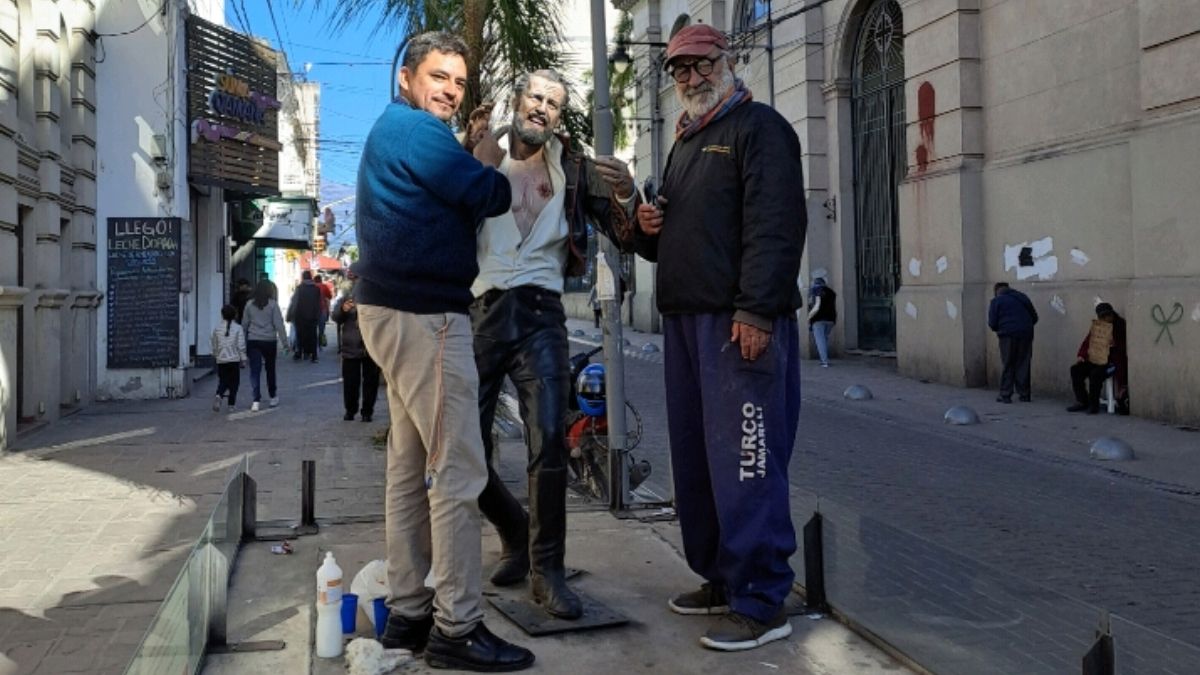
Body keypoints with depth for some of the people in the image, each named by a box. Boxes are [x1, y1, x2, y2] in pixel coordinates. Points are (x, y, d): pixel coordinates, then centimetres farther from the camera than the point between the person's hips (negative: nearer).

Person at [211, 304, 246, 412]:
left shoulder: (217, 328, 3)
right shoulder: (238, 328, -6)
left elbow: (214, 346, 11)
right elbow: (241, 346, -7)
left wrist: (215, 355, 28)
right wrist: (243, 360, 1)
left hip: (221, 360, 2)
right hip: (234, 359, -2)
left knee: (222, 381, 11)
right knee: (234, 382, 7)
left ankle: (219, 395, -17)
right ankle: (231, 404, 7)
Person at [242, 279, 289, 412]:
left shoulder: (249, 305, 3)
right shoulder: (273, 304, -7)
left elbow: (244, 324, 8)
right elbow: (279, 324, -10)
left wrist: (243, 341, 17)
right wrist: (284, 341, -6)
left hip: (253, 341, 2)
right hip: (269, 341, -1)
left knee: (255, 371, 0)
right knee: (270, 369, 14)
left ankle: (256, 400, -10)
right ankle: (273, 397, 27)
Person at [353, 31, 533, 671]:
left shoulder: (397, 131, 22)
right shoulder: (414, 127, -11)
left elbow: (453, 200, 24)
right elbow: (490, 197, -14)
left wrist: (473, 167, 8)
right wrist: (488, 163, 6)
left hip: (402, 311, 11)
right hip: (422, 315, -11)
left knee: (412, 467, 12)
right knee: (458, 471, -9)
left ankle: (408, 612, 18)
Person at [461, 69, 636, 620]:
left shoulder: (572, 168, 10)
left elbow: (622, 232, 6)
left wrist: (624, 194, -14)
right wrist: (467, 147, -19)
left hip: (540, 312, 0)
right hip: (480, 310, 1)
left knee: (548, 441, -12)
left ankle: (546, 570, -1)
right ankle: (516, 533, 27)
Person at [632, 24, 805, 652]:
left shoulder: (758, 127, -1)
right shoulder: (684, 144, 25)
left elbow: (775, 225, -14)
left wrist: (756, 310, -23)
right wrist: (648, 228, 8)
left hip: (740, 323, -9)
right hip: (684, 319, 9)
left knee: (743, 461, -10)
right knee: (695, 456, 12)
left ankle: (761, 602, -3)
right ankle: (719, 577, 23)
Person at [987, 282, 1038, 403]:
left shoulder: (996, 301, 1)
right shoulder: (1023, 298, 16)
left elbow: (992, 323, -4)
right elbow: (1034, 317, 18)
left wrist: (998, 329, 16)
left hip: (1008, 335, -4)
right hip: (1026, 334, 4)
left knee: (1007, 366, 2)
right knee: (1023, 365, 10)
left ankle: (1005, 395, 1)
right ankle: (1024, 394, 12)